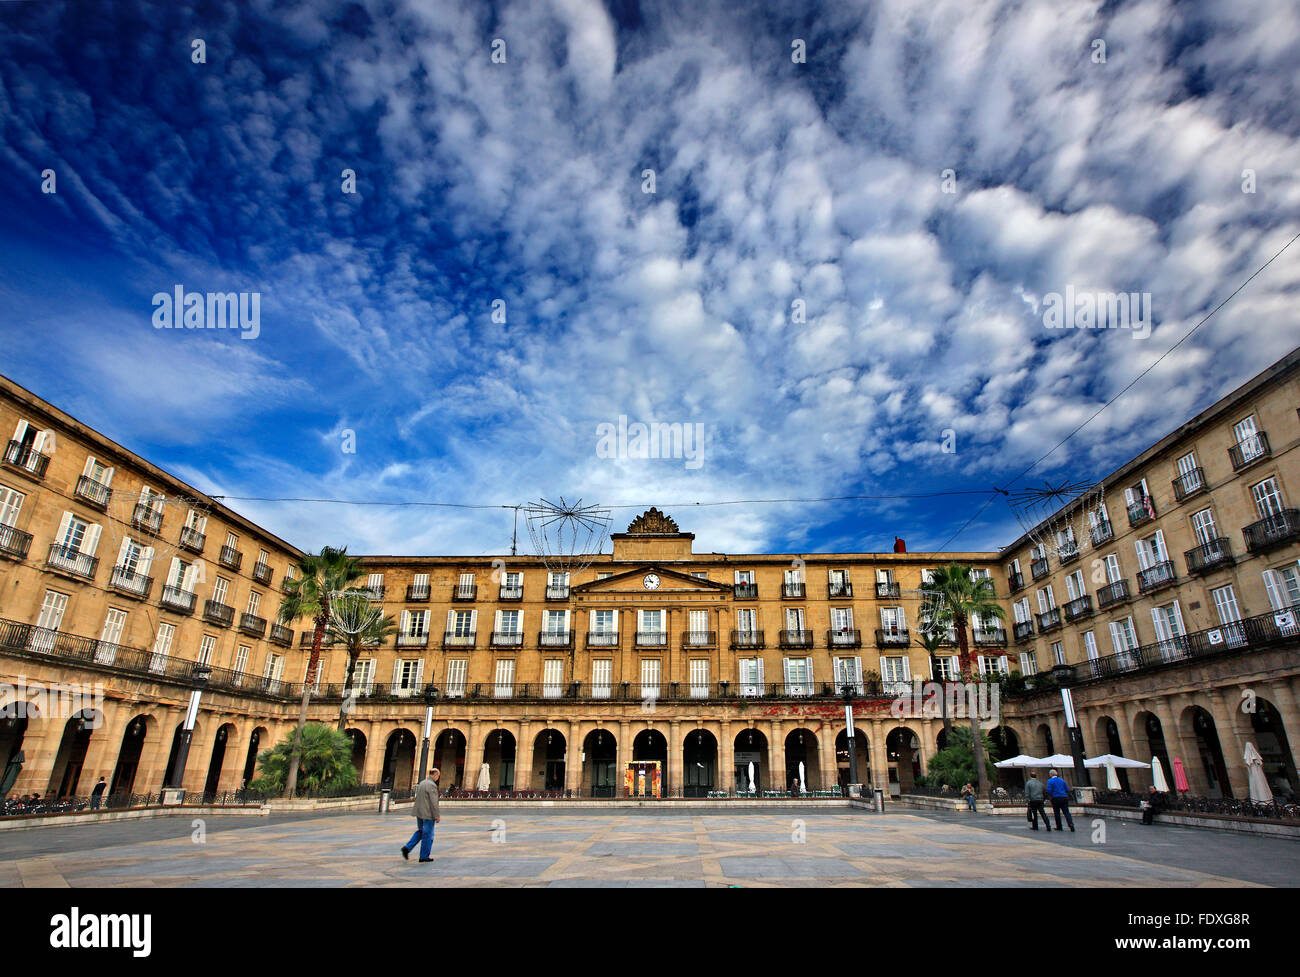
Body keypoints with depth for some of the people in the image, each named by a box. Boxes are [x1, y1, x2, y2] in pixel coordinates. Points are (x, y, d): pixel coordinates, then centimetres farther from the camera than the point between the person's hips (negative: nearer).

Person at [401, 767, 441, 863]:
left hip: (419, 813, 8)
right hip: (428, 814, -8)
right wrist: (437, 816, -12)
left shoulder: (421, 783, 9)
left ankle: (407, 847, 8)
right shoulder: (432, 785, -18)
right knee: (427, 835, 4)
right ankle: (424, 856, 11)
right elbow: (434, 803, -20)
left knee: (420, 832, 21)